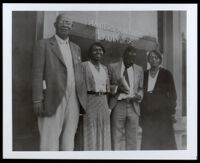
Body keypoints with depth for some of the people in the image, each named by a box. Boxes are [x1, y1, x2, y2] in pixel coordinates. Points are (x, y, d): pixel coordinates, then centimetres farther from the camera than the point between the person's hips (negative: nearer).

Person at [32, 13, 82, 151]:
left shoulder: (76, 48, 19)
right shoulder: (43, 45, 4)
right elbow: (38, 74, -4)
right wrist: (37, 100, -12)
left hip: (73, 99, 5)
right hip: (53, 98, -5)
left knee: (69, 139, 6)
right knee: (50, 139, -4)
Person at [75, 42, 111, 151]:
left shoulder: (104, 68, 15)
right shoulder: (82, 66, -4)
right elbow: (80, 87, -10)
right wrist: (84, 106, -17)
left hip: (103, 104, 6)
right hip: (89, 103, -6)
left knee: (103, 135, 8)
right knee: (90, 134, -2)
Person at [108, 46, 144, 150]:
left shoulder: (139, 69, 15)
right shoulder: (112, 67, 5)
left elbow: (140, 88, 18)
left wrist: (139, 96, -3)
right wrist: (117, 87, -14)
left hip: (133, 107, 3)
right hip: (118, 107, -3)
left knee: (132, 139, 3)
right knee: (116, 138, -2)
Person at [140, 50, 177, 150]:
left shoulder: (166, 74, 6)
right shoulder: (144, 74, 11)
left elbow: (172, 93, 5)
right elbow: (142, 93, 11)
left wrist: (172, 111, -3)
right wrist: (141, 114, 5)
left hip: (163, 111, -2)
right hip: (147, 112, 2)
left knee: (165, 141, -3)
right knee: (148, 142, -1)